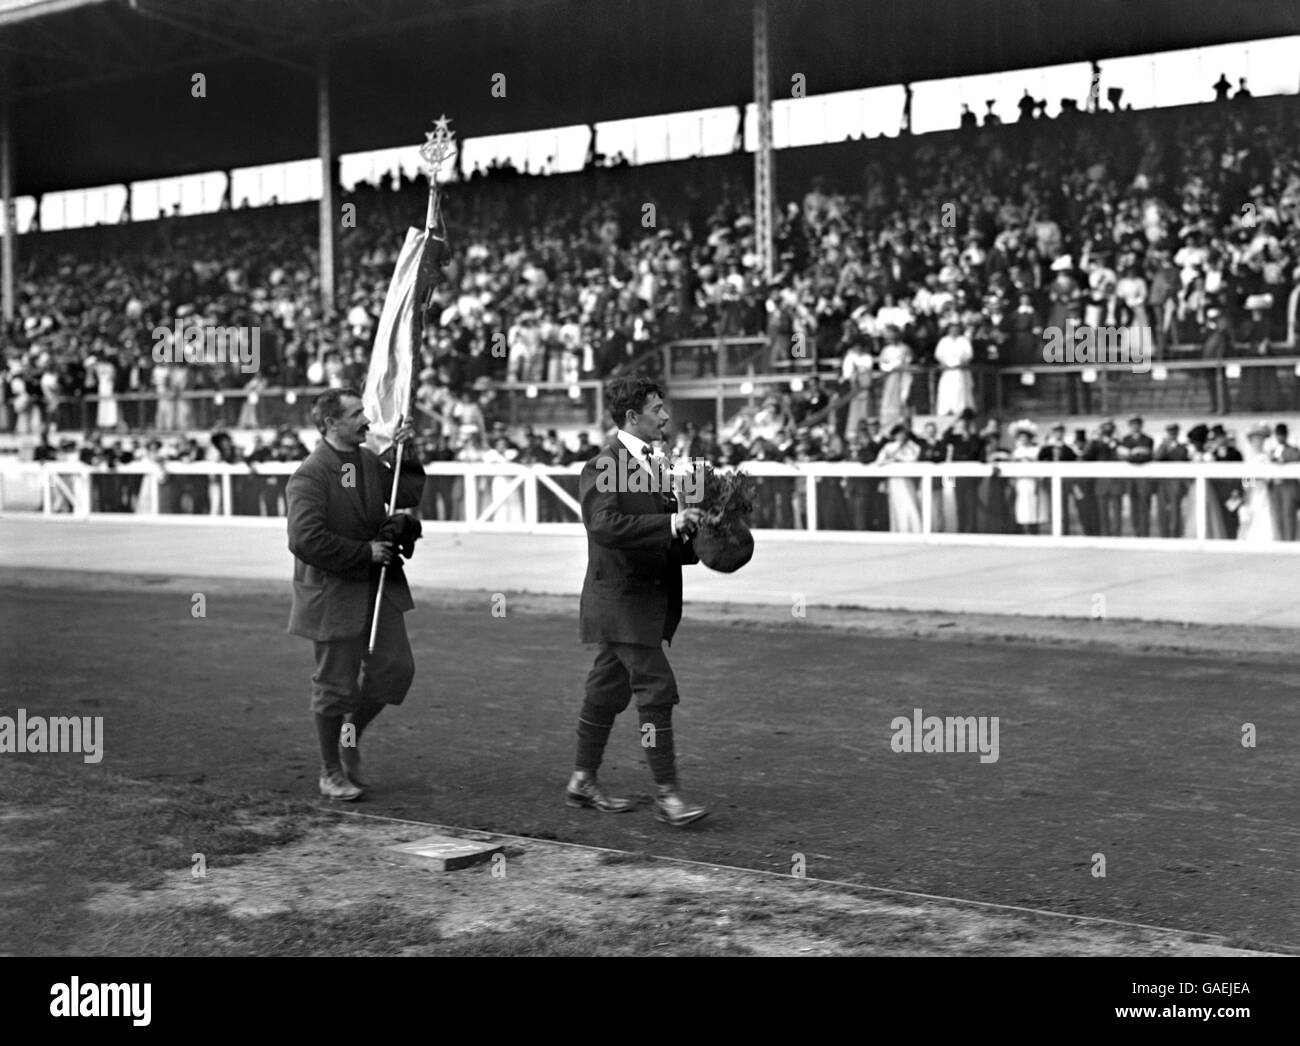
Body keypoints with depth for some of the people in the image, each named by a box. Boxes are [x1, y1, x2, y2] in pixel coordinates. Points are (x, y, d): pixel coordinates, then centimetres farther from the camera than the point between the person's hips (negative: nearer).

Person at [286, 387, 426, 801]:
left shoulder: (370, 461, 8)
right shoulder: (309, 475, -16)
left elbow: (409, 496, 13)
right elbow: (306, 539, -24)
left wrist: (406, 455, -1)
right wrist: (364, 553, -19)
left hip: (378, 587, 7)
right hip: (333, 593, -7)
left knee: (396, 669, 6)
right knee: (335, 686, 4)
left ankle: (350, 734, 30)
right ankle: (331, 773, 20)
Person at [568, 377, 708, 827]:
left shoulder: (644, 462, 15)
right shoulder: (604, 465, -15)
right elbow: (606, 524, -29)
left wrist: (686, 529, 5)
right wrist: (670, 523, -28)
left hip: (644, 596, 10)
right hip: (621, 598, -10)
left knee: (608, 690, 16)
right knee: (657, 690, -10)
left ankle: (583, 782, 27)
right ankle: (666, 794, -5)